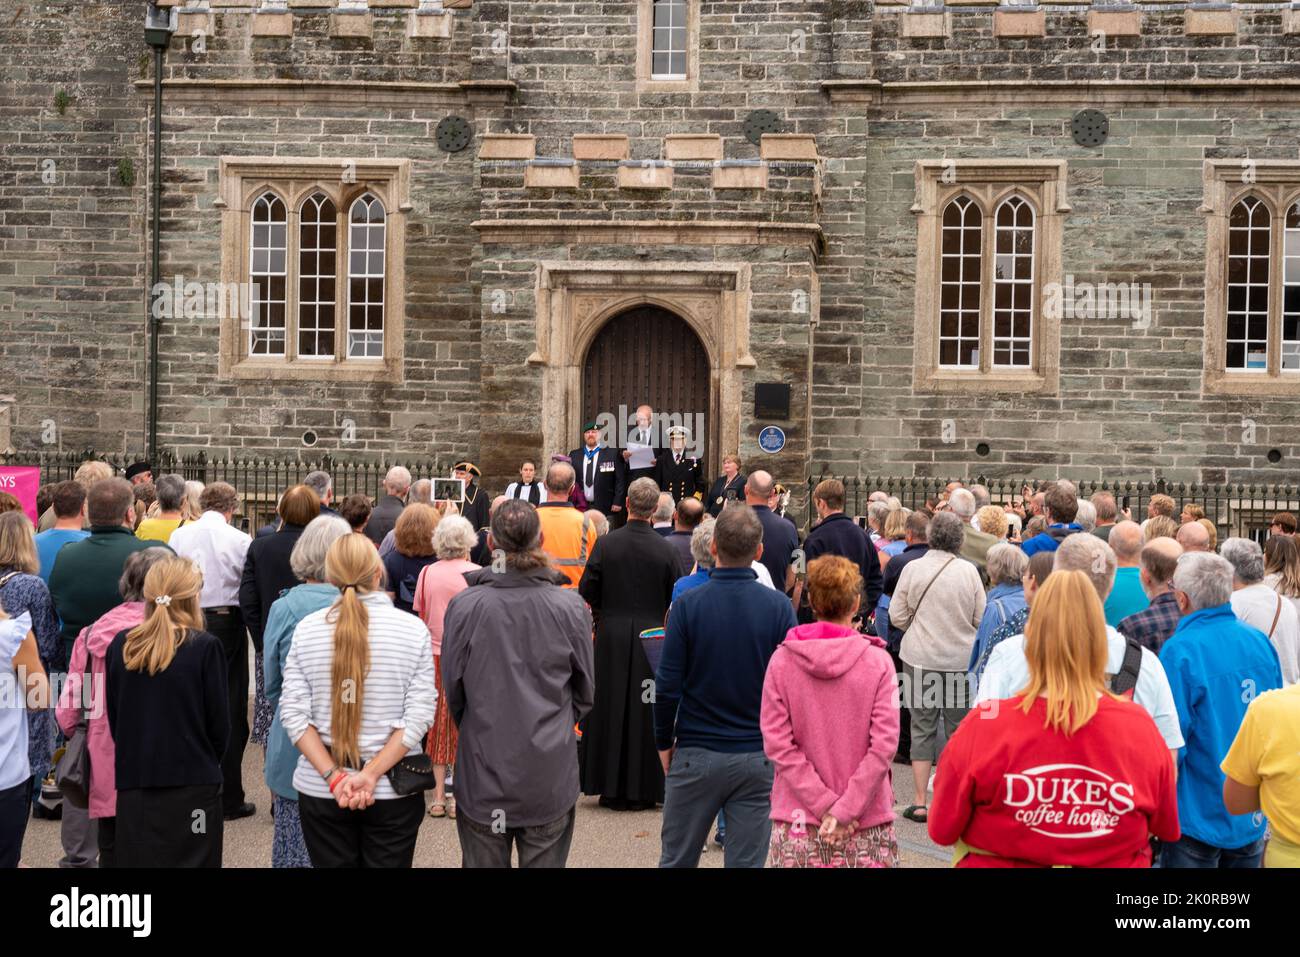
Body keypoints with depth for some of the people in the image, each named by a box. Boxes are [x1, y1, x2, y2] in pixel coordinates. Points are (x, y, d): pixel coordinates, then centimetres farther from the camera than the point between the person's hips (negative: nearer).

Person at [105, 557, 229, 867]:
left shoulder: (120, 645, 1)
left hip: (133, 783, 4)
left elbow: (113, 718, 8)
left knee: (137, 860, 12)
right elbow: (219, 723, -4)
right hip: (191, 784, -4)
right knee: (187, 858, 3)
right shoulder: (205, 647, -10)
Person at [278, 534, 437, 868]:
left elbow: (293, 714, -6)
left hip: (319, 789, 1)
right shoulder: (413, 629, -7)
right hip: (394, 791, -1)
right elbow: (419, 715, -12)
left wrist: (333, 776, -8)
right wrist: (372, 774, -13)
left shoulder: (306, 629, -2)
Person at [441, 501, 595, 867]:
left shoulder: (464, 606, -11)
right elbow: (585, 693, 4)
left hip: (483, 773, 0)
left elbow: (453, 690, 0)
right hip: (550, 777, 0)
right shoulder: (571, 607, -9)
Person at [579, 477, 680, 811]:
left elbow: (586, 591, -3)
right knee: (646, 713, 8)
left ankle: (611, 789, 15)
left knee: (610, 710, 10)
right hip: (651, 640, 0)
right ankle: (643, 790, 13)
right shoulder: (666, 550, -9)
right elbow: (676, 600, -2)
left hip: (611, 638, 1)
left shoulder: (606, 544, -8)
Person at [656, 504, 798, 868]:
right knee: (747, 861, 7)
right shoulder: (779, 607, -5)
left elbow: (668, 685, -7)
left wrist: (664, 742, 6)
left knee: (677, 859, 13)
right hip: (759, 756, 1)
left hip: (696, 755, -1)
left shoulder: (688, 604, -9)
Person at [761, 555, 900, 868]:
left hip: (797, 820, 1)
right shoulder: (878, 661, -6)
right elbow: (884, 745, -11)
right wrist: (844, 810, -10)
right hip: (868, 826, -1)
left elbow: (777, 743, -7)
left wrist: (824, 803, -7)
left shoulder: (781, 660, -3)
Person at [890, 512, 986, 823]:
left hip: (920, 658, 0)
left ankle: (920, 802, 8)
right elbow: (981, 618, -1)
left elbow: (897, 616, -2)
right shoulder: (968, 570, -6)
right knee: (960, 727, 11)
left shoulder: (913, 568, -6)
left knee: (922, 728, 7)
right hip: (960, 660, 0)